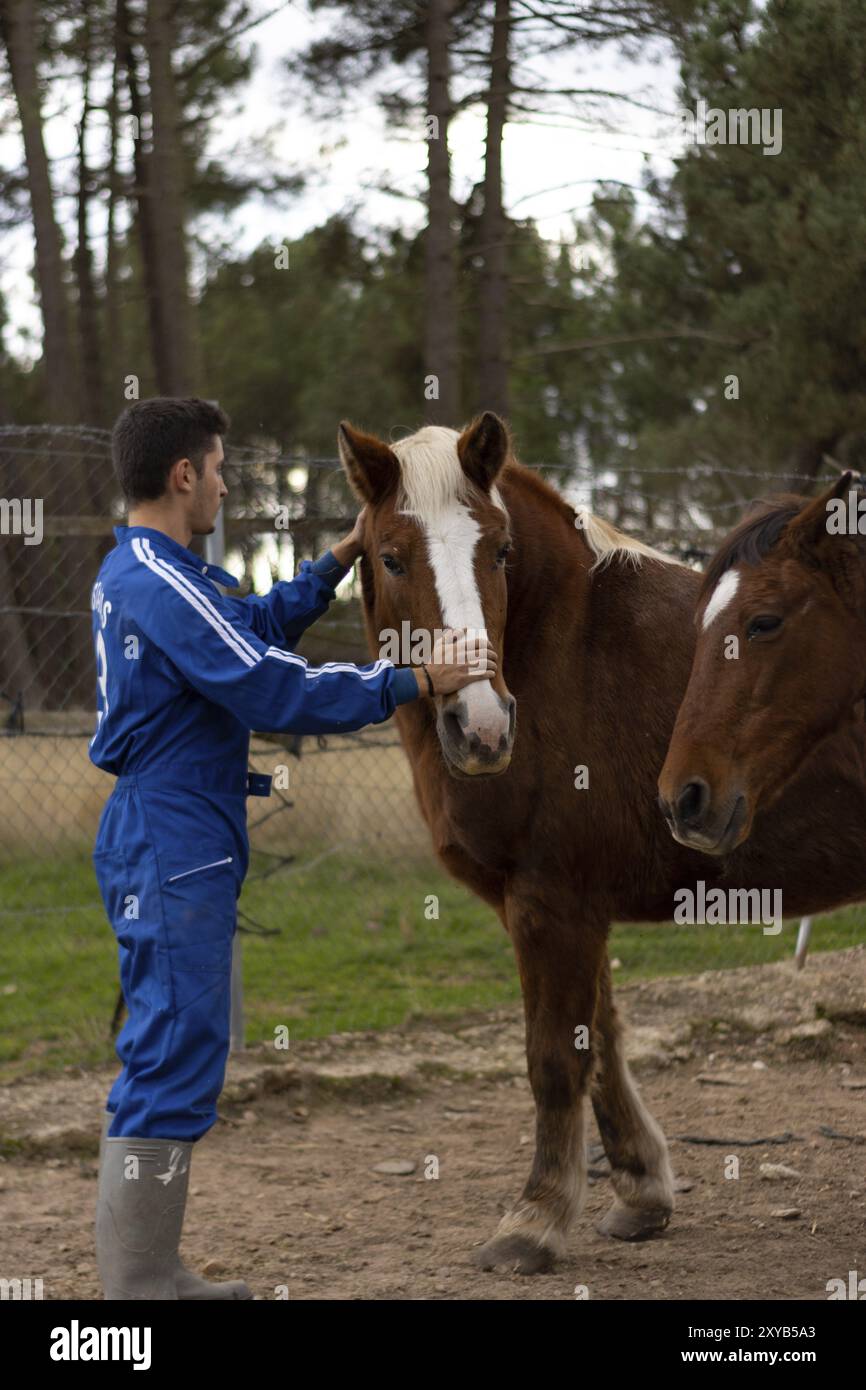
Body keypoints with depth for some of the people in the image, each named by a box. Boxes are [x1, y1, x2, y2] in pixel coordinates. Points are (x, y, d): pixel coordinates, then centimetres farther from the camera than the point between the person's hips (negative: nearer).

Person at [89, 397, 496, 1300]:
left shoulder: (134, 573, 14)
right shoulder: (163, 585, -18)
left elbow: (258, 626, 28)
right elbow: (278, 691, -21)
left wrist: (340, 559, 23)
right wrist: (414, 684, -16)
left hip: (163, 844, 11)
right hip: (176, 852, -11)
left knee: (175, 1055, 16)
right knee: (171, 1064, -8)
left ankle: (152, 1275, 22)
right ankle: (135, 1289, -5)